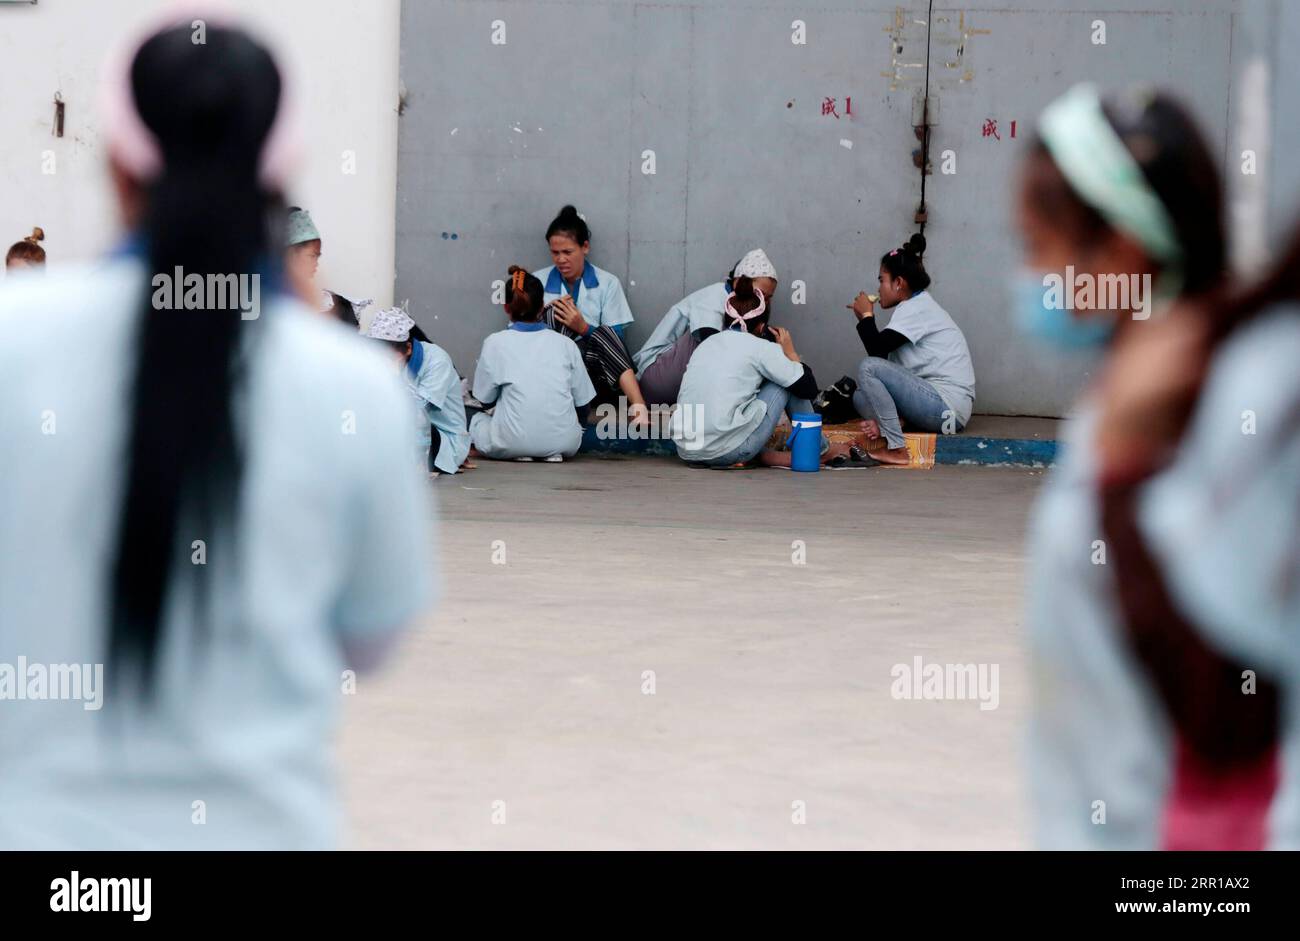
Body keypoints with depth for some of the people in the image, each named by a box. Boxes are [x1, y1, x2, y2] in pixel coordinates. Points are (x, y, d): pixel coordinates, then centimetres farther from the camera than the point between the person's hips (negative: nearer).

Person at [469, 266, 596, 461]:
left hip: (512, 443, -2)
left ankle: (519, 454, 2)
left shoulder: (495, 343, -1)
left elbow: (486, 401, 6)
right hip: (563, 442, 3)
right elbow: (582, 402, 9)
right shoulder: (566, 344, 5)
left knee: (477, 420, 30)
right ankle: (553, 454, 6)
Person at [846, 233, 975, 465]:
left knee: (868, 367, -19)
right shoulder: (919, 305, 20)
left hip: (946, 406, -10)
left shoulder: (916, 309, -10)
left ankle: (896, 449, -19)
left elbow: (877, 350, -18)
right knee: (861, 397, 14)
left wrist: (866, 316, -3)